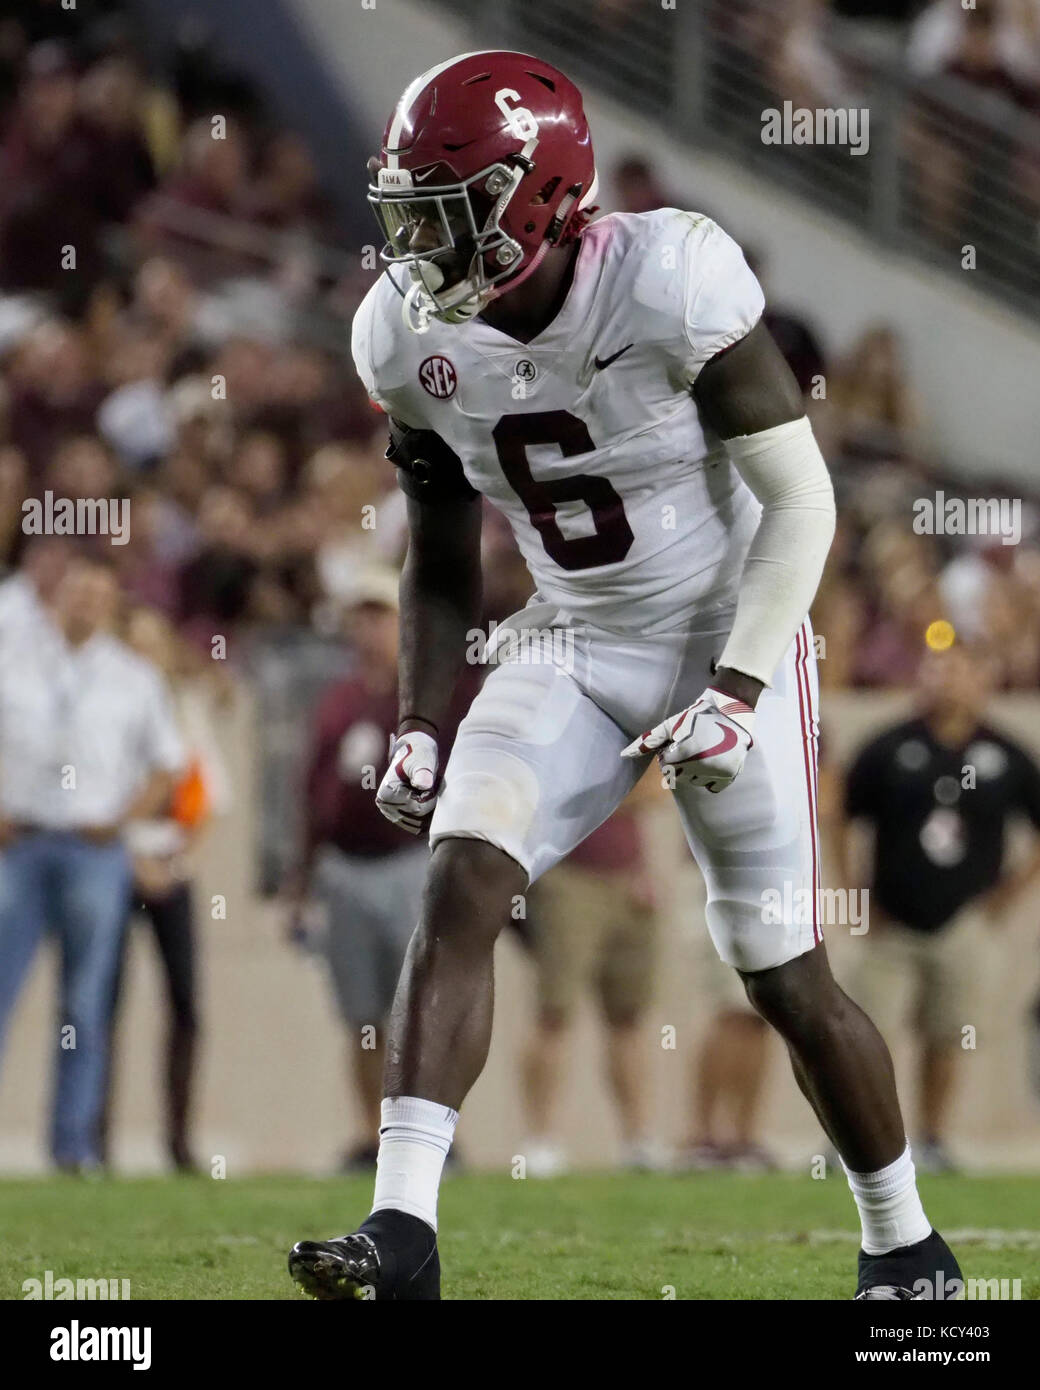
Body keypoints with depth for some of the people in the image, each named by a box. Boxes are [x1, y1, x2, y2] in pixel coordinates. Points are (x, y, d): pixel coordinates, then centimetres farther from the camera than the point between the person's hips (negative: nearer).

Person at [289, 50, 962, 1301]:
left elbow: (799, 498, -16)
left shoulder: (669, 285, -23)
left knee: (786, 980, 1)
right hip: (571, 651, 5)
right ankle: (400, 1238, -24)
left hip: (731, 640, -5)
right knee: (458, 889, -18)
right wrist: (417, 725, -1)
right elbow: (440, 561, 10)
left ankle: (905, 1248, 24)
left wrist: (736, 691, -22)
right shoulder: (413, 339, -4)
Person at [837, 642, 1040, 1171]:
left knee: (944, 1038, 3)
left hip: (962, 924, 1)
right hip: (892, 924, -1)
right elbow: (843, 822, 4)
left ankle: (933, 1139, 15)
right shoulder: (888, 749, -2)